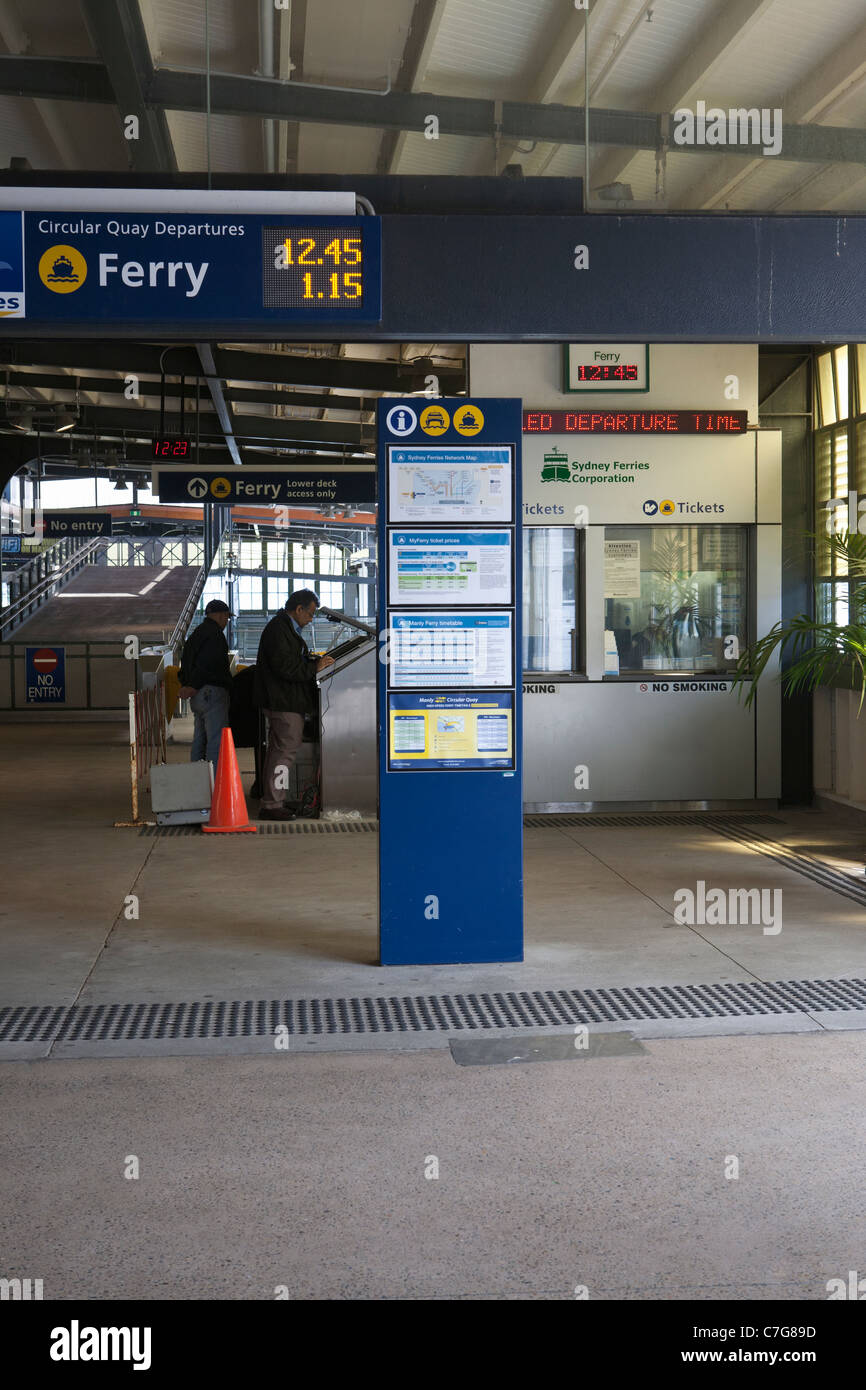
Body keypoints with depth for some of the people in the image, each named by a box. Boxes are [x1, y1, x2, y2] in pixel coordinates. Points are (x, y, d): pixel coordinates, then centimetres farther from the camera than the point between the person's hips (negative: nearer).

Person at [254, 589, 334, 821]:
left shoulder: (286, 628, 18)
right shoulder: (279, 630, -16)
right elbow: (286, 668, -23)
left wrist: (313, 661, 13)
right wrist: (315, 667, -14)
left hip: (282, 701, 11)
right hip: (284, 702, -11)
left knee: (277, 749, 14)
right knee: (286, 750, -10)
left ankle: (272, 801, 21)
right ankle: (271, 805, -9)